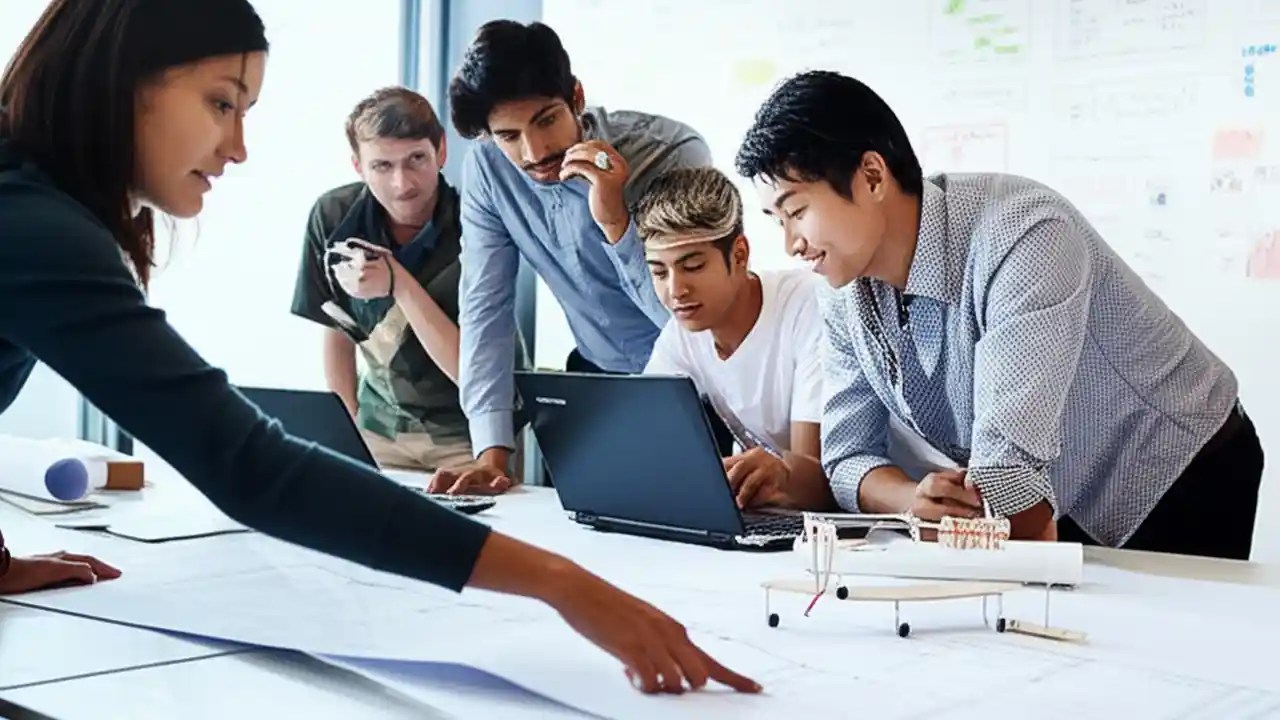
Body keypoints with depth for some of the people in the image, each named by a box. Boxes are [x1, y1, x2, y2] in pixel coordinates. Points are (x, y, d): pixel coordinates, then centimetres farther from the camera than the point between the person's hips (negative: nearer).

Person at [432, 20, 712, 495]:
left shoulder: (673, 154, -24)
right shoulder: (487, 169, -12)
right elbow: (485, 311, -11)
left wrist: (616, 223, -37)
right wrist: (492, 454, -20)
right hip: (597, 376, 4)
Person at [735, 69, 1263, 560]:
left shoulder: (1022, 234, -30)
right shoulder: (845, 296, -7)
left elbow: (1007, 468, -31)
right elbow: (848, 458, -4)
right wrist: (913, 499, -23)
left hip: (1186, 491, -5)